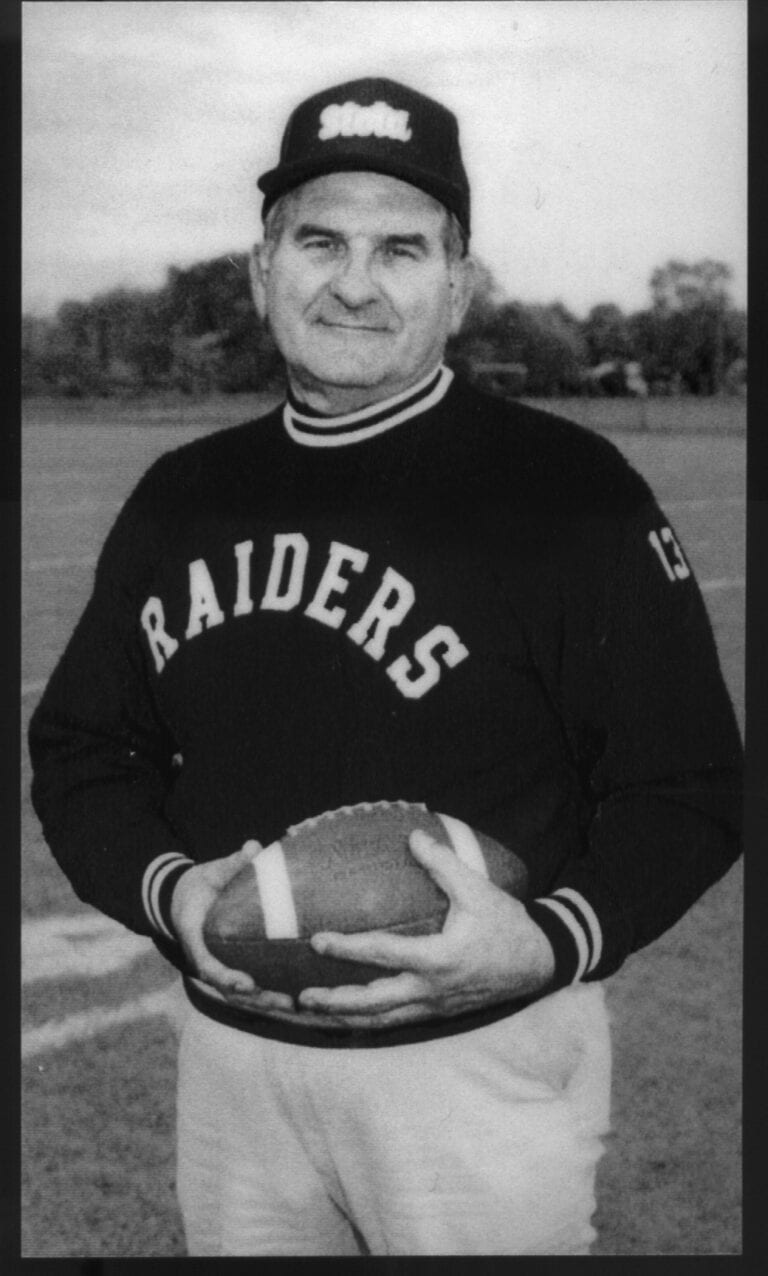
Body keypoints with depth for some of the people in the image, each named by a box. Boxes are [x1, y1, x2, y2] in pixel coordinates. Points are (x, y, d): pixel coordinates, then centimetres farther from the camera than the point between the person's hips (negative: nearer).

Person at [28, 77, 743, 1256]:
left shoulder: (571, 493, -11)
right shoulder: (180, 497, 5)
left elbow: (688, 790, -9)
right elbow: (81, 747, 11)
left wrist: (552, 940, -26)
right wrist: (165, 888, -8)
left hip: (476, 1062, -4)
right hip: (228, 1057, 5)